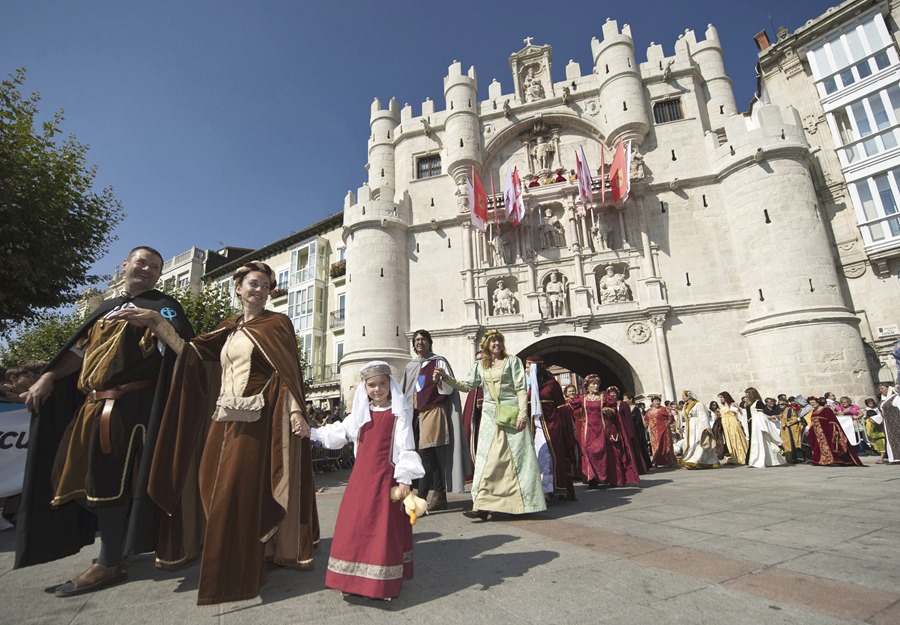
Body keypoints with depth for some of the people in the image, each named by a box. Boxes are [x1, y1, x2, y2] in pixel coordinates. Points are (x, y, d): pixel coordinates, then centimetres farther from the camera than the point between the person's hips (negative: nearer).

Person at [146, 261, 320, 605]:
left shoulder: (277, 323, 0)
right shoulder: (228, 328, 18)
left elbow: (288, 370, -9)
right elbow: (191, 351, 10)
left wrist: (295, 410, -21)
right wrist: (156, 322, 0)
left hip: (255, 418, -7)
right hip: (224, 416, 7)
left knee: (238, 492, -7)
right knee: (212, 487, 12)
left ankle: (238, 572, 8)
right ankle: (225, 560, 30)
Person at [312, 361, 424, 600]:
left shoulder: (399, 413, -5)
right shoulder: (360, 413, 11)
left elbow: (406, 446, -10)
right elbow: (338, 433, 16)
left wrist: (404, 478, -15)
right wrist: (311, 433, 12)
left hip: (385, 478, -5)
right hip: (360, 477, 5)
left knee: (384, 528, 0)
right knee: (355, 524, 9)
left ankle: (384, 582, 16)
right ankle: (356, 578, 27)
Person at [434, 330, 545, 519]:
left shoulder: (512, 361, 3)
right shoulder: (480, 365, 13)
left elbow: (521, 389, -3)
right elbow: (467, 386, 9)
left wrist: (523, 413, -13)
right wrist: (446, 378, -2)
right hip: (490, 416, 3)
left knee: (517, 456, 2)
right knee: (488, 458, -2)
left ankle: (524, 503, 16)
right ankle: (483, 506, -1)